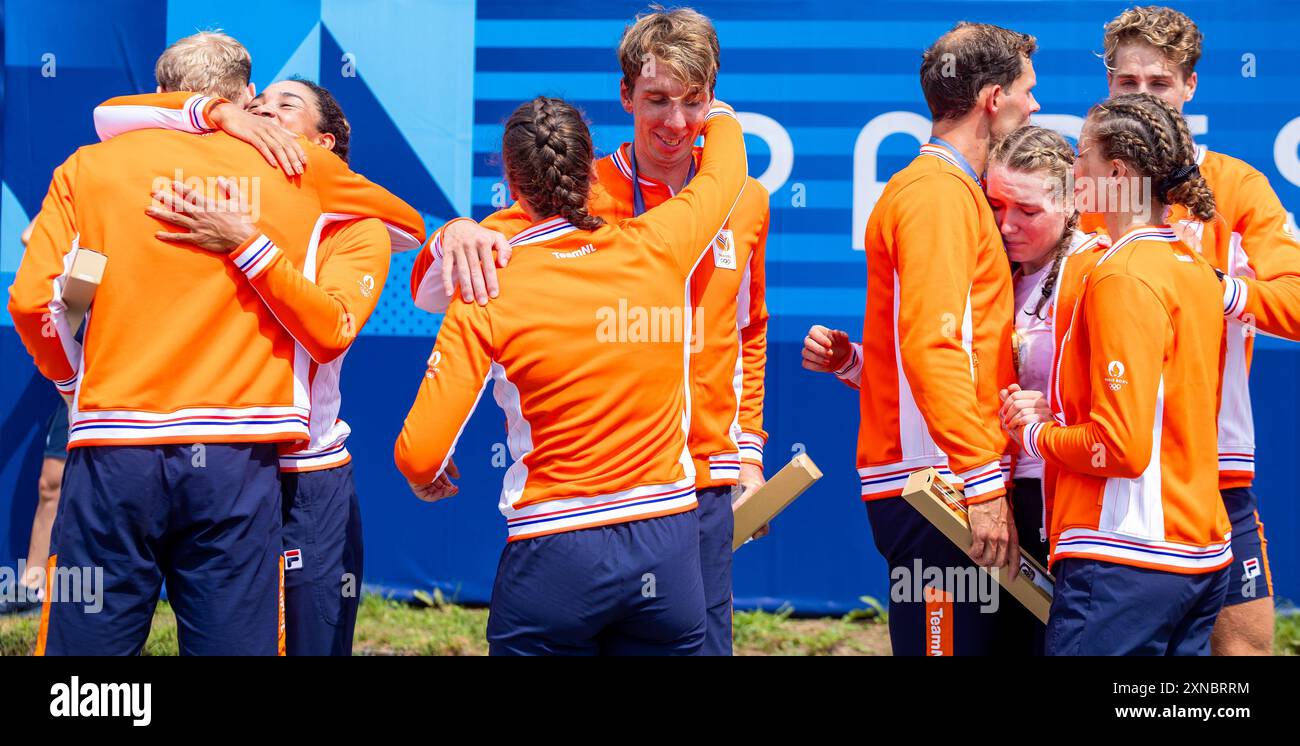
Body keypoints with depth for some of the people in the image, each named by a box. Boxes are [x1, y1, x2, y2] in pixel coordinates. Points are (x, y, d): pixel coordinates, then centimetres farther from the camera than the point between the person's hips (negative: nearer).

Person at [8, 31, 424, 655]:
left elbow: (31, 302, 1)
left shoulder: (87, 168, 9)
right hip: (234, 460, 0)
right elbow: (411, 224, 29)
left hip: (113, 451, 0)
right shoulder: (298, 167, 12)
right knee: (233, 644, 2)